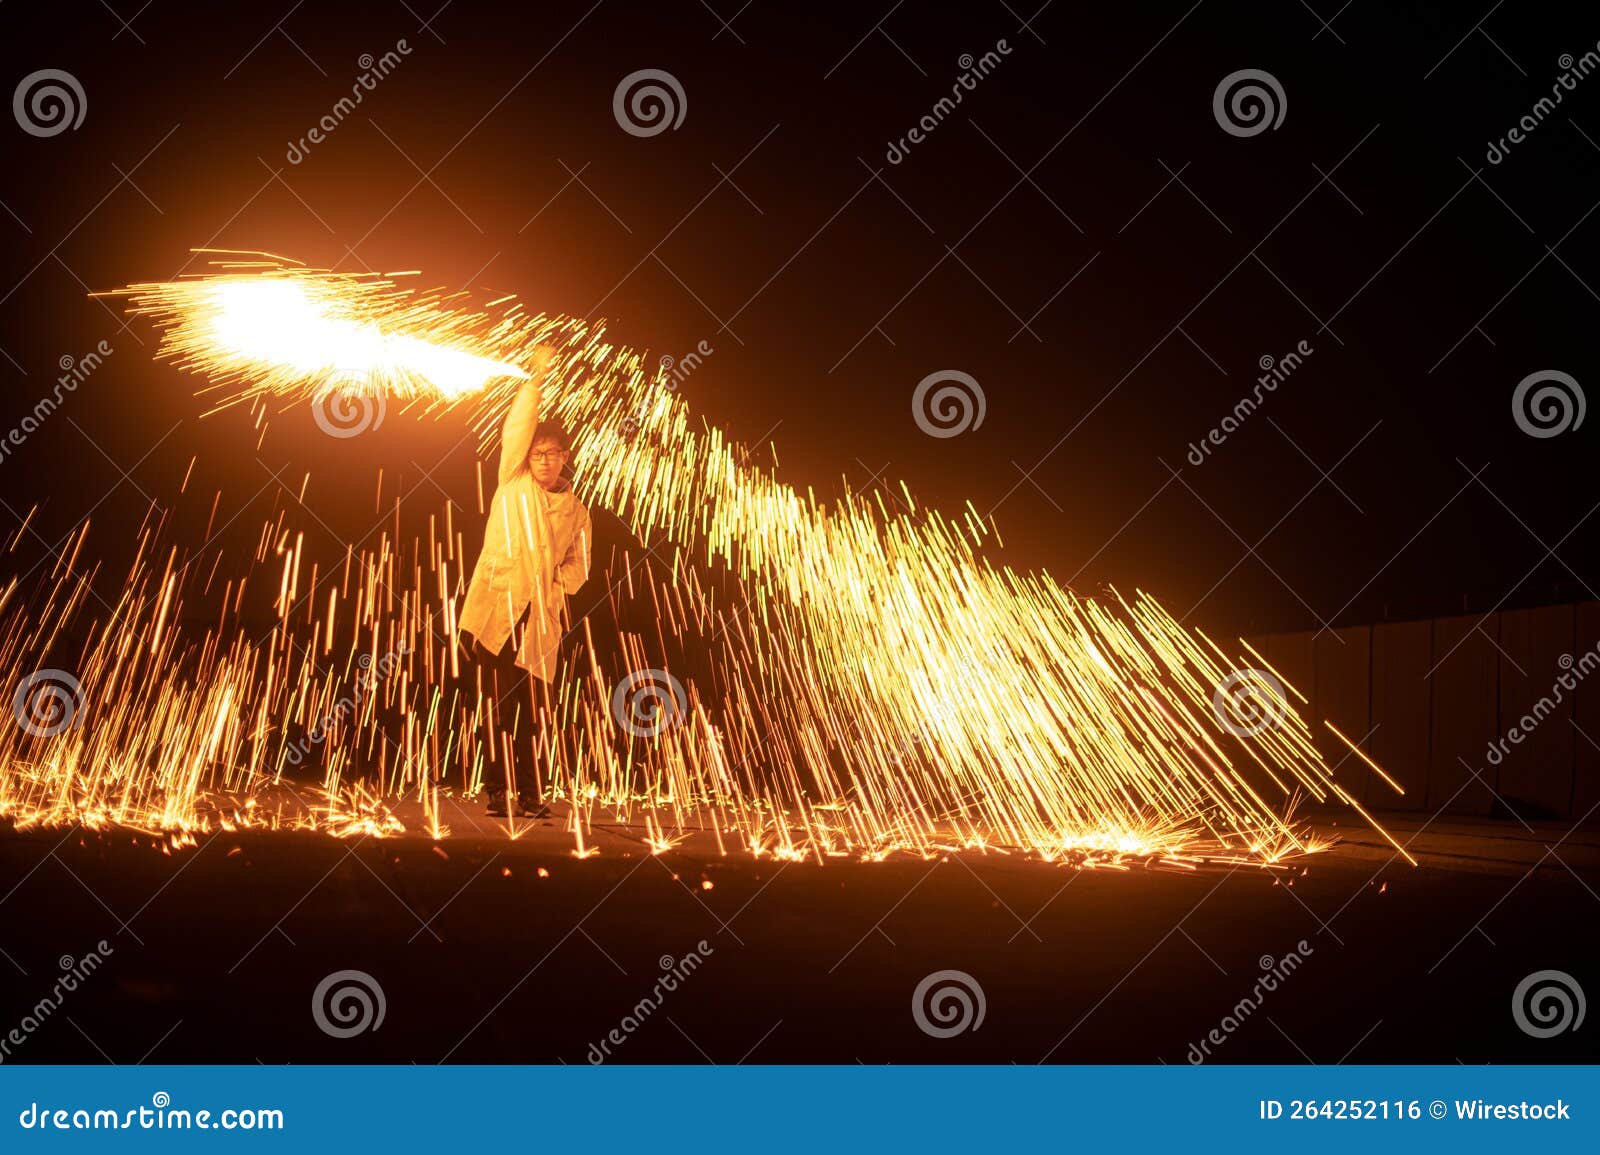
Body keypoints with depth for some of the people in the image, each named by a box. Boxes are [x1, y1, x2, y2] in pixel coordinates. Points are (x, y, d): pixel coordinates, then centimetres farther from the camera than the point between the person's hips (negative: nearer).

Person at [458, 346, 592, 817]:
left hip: (540, 617, 3)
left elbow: (577, 566, 17)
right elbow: (515, 431, -1)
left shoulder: (575, 511, 16)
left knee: (527, 709, 5)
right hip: (497, 607, -3)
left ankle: (526, 794, 12)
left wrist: (556, 587, -2)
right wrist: (535, 382, -7)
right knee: (503, 699, -9)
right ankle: (499, 790, -4)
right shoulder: (514, 484, 9)